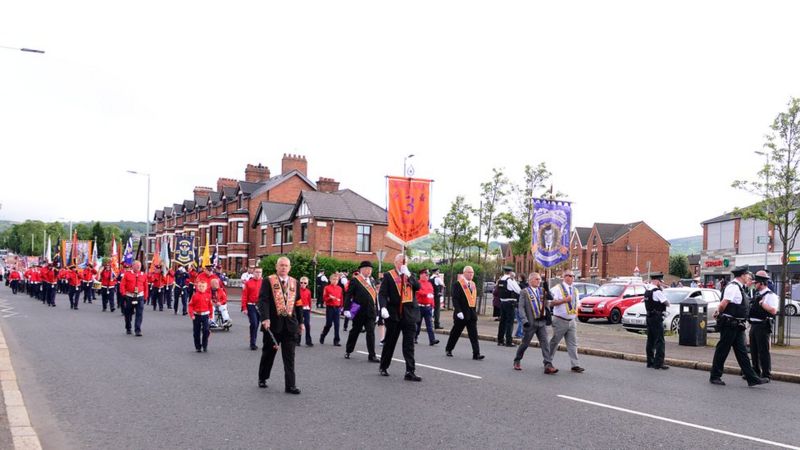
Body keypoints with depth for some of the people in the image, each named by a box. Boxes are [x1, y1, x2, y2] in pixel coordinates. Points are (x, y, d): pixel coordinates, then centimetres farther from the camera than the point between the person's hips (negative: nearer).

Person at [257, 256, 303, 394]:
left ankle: (290, 385, 0)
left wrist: (300, 322, 13)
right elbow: (263, 300, -11)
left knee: (289, 356, -1)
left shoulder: (294, 283, 10)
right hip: (273, 323, -2)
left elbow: (298, 303, 15)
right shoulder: (268, 281, -2)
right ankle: (262, 378, 32)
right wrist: (265, 318, -23)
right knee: (268, 353, 12)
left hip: (290, 324, 3)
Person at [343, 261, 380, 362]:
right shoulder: (355, 280, -4)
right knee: (355, 331, 11)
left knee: (371, 333, -4)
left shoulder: (372, 280, 11)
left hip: (370, 312, 3)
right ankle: (348, 351, 29)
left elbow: (375, 296, 13)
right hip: (359, 312, -3)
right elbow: (348, 295, -9)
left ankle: (372, 355, -2)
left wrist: (376, 311, 10)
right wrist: (347, 309, -16)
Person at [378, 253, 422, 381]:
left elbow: (418, 287, -5)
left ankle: (410, 371, -2)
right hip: (394, 313, -2)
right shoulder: (388, 275, 0)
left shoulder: (410, 275, 12)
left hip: (409, 314, 2)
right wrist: (383, 307, -23)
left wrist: (408, 275, -15)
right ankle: (384, 367, 25)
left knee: (409, 344, -1)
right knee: (390, 342, 10)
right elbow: (382, 293, -9)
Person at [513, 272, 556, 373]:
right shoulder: (525, 292, -2)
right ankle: (517, 361, 27)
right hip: (530, 323, -4)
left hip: (542, 322, 4)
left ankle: (548, 365, -9)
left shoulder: (542, 291, 13)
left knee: (545, 343, -6)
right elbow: (521, 307, -8)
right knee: (525, 343, 7)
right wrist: (524, 320, -17)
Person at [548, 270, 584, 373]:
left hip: (571, 321, 6)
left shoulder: (575, 290, 15)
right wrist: (565, 300, -22)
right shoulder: (558, 288, -7)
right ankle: (548, 361, 19)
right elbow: (552, 303, -15)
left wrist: (576, 311, 9)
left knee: (573, 343, 1)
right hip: (560, 321, -6)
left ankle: (575, 365, 0)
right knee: (554, 342, 4)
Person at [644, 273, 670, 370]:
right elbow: (667, 303, -13)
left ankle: (650, 362, 17)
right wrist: (662, 290, -3)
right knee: (659, 341, -6)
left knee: (650, 340, 12)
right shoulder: (657, 291, -16)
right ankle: (658, 363, -7)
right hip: (657, 317, -9)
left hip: (649, 317, 9)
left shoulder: (647, 291, 11)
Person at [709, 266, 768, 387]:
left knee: (741, 352, 9)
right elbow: (723, 304, -22)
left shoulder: (740, 288, 15)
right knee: (722, 351, 1)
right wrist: (720, 314, -7)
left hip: (737, 326, 10)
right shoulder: (733, 287, -17)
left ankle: (752, 378, 12)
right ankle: (715, 377, 10)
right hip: (729, 325, -10)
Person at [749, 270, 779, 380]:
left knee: (763, 350, -4)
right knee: (754, 350, 15)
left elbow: (773, 311, -23)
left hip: (762, 326, -9)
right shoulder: (757, 294, 16)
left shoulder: (770, 295, -11)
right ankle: (756, 372, 26)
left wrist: (762, 303, -21)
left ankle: (766, 374, 2)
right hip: (754, 325, 9)